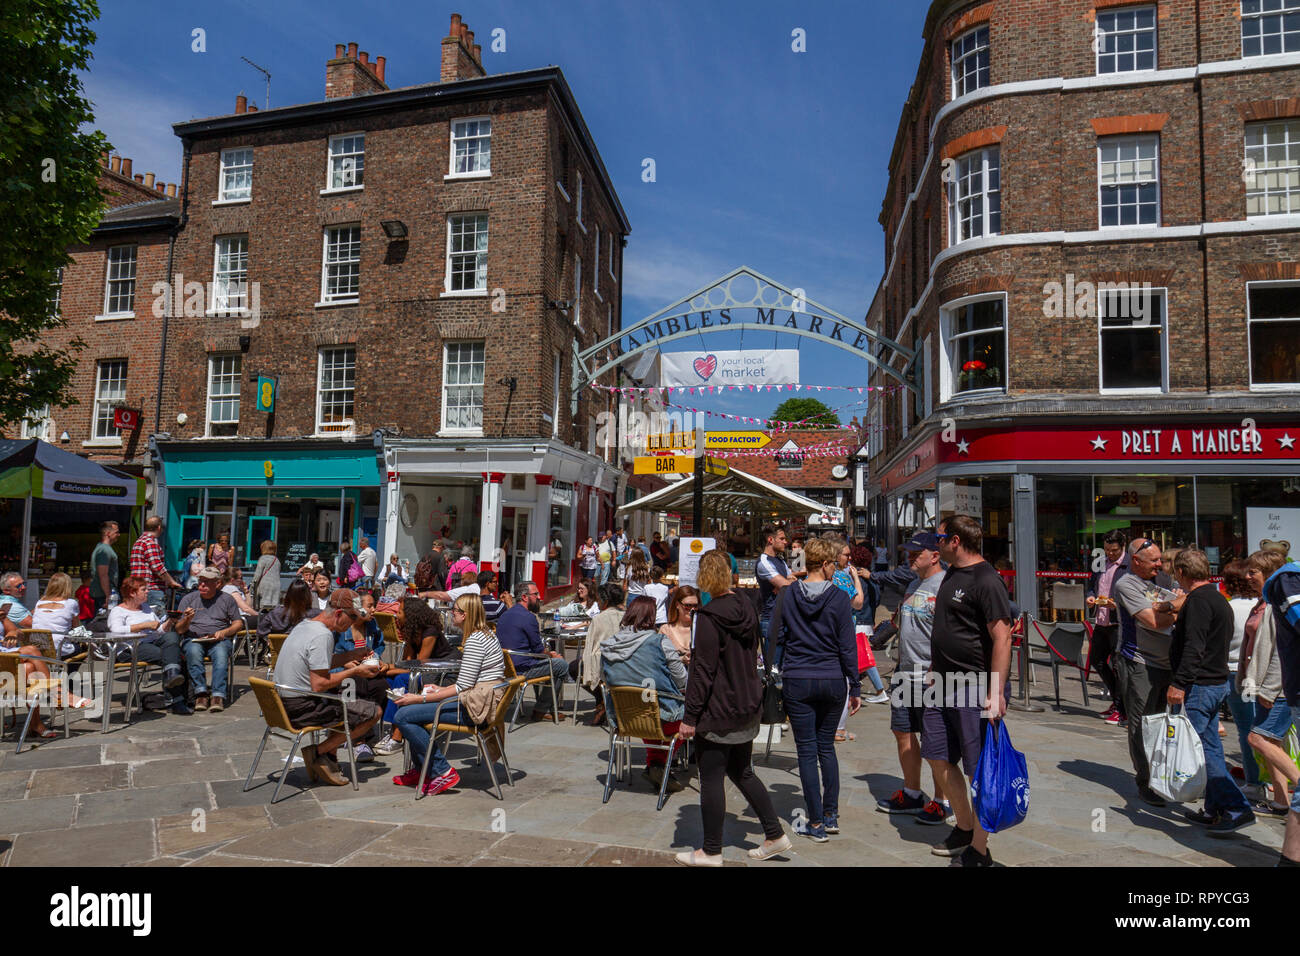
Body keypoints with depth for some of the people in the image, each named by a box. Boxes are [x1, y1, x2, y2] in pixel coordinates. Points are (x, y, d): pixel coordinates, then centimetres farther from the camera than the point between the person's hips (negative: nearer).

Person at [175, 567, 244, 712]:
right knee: (193, 651, -35)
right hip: (193, 639, 0)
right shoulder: (188, 599, 14)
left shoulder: (227, 599, 15)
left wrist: (224, 632, -5)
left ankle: (218, 696, -40)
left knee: (221, 653, -34)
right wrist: (187, 620, -12)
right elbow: (179, 630, 10)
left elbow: (238, 623, 14)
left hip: (219, 640, 0)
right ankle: (200, 693, -34)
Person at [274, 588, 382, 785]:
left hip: (283, 701, 10)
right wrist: (353, 671, -13)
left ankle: (328, 757, 17)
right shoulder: (322, 635, -21)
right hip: (302, 708, -10)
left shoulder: (304, 625, 10)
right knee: (373, 712, -7)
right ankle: (318, 752, -3)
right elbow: (319, 685, -24)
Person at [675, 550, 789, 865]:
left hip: (718, 710, -8)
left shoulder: (709, 616, -19)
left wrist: (689, 717, -16)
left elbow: (704, 671, -20)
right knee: (742, 772, 21)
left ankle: (712, 851, 17)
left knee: (711, 780, 5)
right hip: (748, 705, 8)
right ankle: (775, 834, 26)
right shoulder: (746, 608, 4)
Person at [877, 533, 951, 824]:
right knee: (902, 732, 14)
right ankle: (911, 794, 29)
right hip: (905, 671, 9)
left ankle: (941, 802, 15)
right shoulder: (914, 584, 16)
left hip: (932, 675, -9)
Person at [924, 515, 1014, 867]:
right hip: (944, 685, 9)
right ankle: (964, 827, 31)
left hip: (977, 688, -9)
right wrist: (934, 670, 22)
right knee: (938, 757, 14)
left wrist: (996, 693, -25)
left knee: (979, 770, 1)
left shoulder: (987, 581, -16)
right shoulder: (952, 574, 13)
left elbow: (1002, 638, -21)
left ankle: (979, 850, 14)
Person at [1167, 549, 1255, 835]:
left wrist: (1179, 683, -26)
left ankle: (1237, 809, -7)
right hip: (1218, 682, 10)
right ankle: (1216, 809, 19)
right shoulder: (1218, 599, 15)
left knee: (1198, 749, -7)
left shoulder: (1198, 600, -17)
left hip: (1199, 686, -10)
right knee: (1210, 748, 13)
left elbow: (1194, 647, -25)